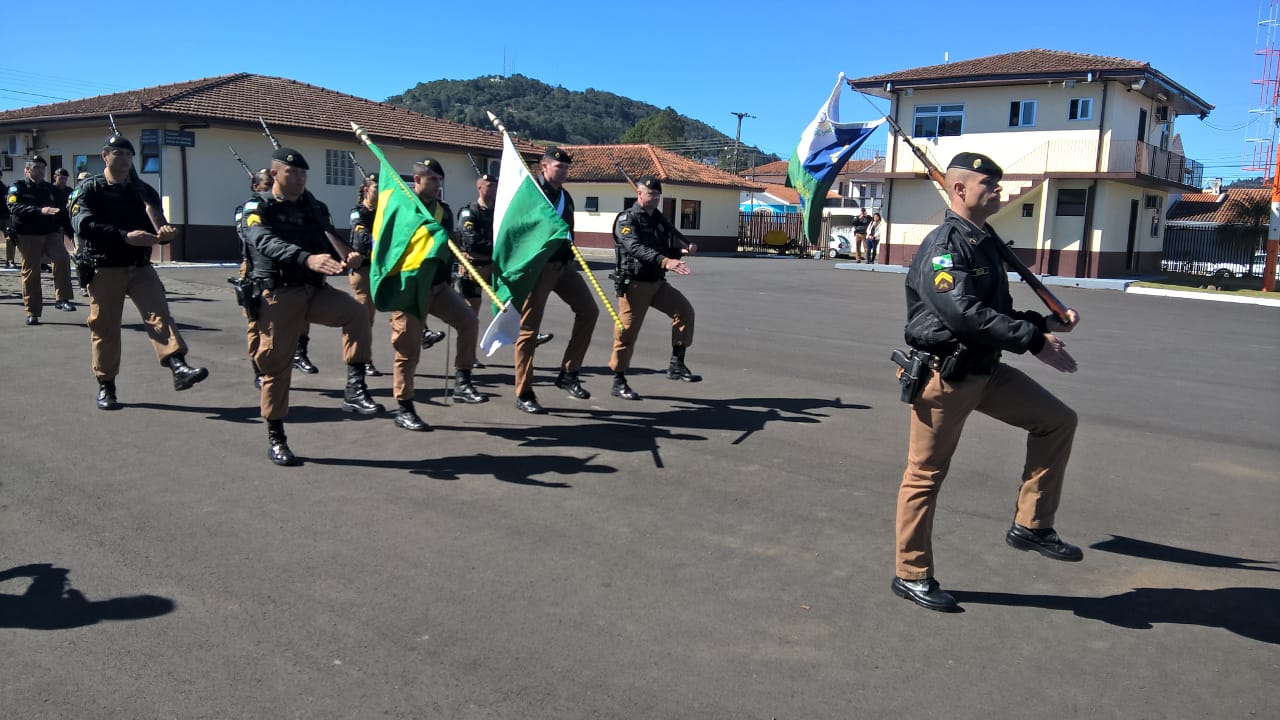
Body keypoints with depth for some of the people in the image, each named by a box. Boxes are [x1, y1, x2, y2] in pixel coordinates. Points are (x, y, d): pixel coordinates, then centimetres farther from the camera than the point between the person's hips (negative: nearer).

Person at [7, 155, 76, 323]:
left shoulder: (50, 189, 16)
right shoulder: (18, 187, 3)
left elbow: (62, 210, 21)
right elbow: (14, 207, -15)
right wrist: (40, 210, -28)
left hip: (51, 234, 3)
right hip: (27, 236, -3)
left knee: (62, 258, -23)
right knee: (30, 272, -1)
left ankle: (62, 299, -15)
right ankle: (32, 312, 5)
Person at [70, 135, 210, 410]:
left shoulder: (144, 190, 13)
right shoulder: (89, 189, -1)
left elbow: (156, 225, 9)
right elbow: (83, 225, -17)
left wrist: (164, 232, -17)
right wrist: (125, 236, -30)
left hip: (140, 266, 3)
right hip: (104, 268, -3)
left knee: (159, 313, -15)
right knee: (104, 327, 3)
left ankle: (179, 369, -29)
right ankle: (106, 386, 15)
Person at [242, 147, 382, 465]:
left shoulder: (314, 208, 12)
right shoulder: (258, 209, -2)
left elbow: (332, 242, 3)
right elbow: (268, 243, -23)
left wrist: (345, 257, -23)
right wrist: (307, 258, -41)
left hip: (314, 290, 3)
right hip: (278, 295, -3)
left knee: (356, 312, -24)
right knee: (276, 365, 0)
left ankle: (355, 390, -21)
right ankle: (275, 438, 14)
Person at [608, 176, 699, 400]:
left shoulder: (659, 220, 14)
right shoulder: (627, 219, -10)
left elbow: (669, 248, 22)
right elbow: (636, 248, -28)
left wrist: (684, 249, -1)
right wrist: (664, 261, -43)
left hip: (657, 282, 7)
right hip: (634, 283, -7)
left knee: (684, 310, -8)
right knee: (627, 331, -3)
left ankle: (677, 365, 0)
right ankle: (619, 383, 10)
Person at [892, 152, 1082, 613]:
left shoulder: (986, 243, 13)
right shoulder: (944, 245, -17)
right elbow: (964, 314, -29)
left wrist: (1047, 323, 4)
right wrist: (1035, 340, -27)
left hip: (985, 370, 9)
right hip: (943, 376, -9)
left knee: (1057, 419, 6)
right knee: (926, 475, 2)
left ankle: (1032, 526, 15)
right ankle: (912, 576, 16)